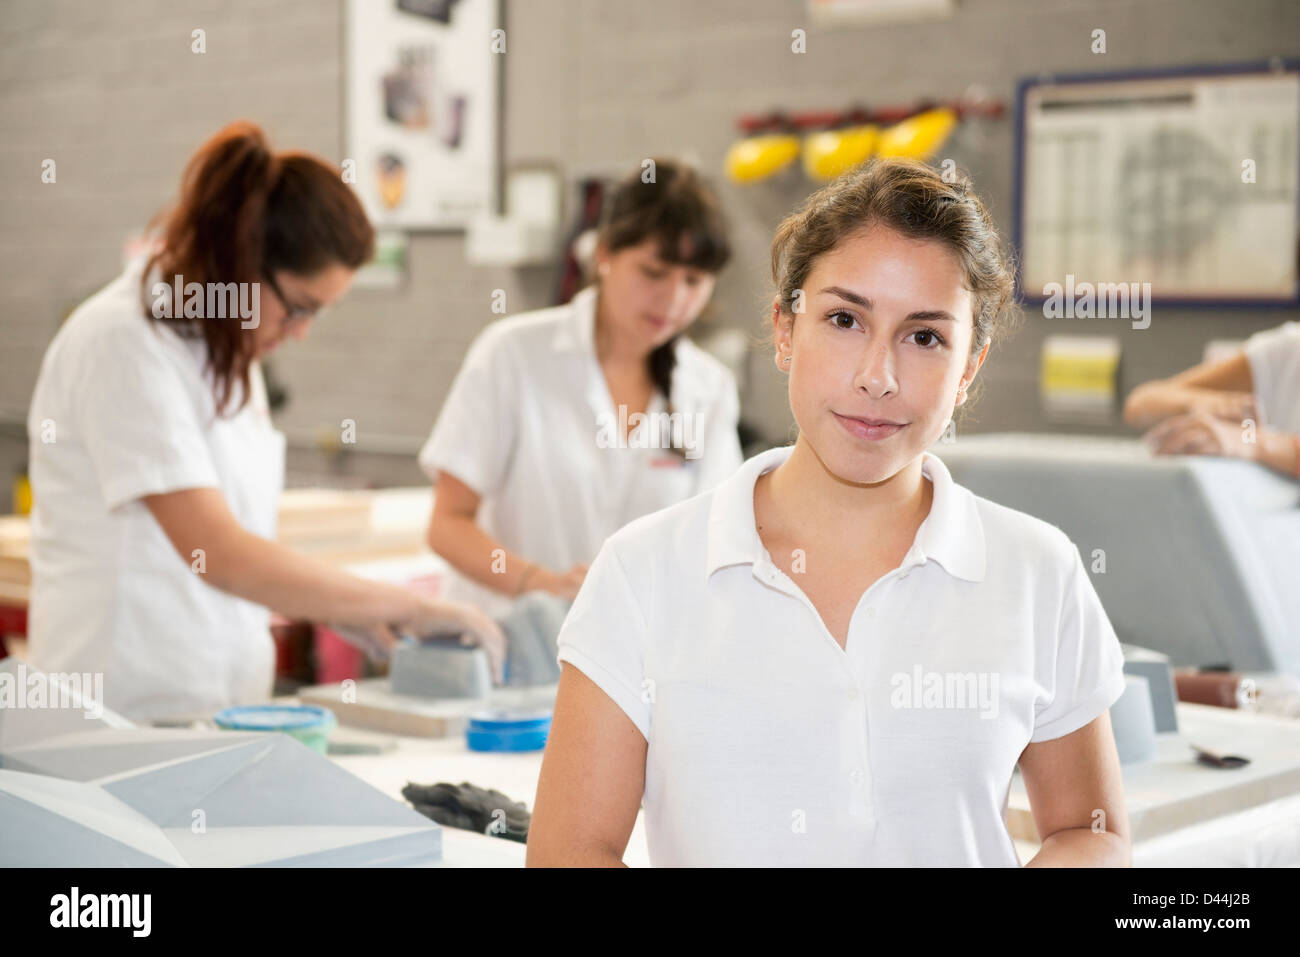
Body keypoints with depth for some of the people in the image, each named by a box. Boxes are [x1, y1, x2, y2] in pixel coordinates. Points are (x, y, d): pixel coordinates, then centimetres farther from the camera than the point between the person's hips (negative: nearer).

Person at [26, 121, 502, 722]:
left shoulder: (225, 349, 12)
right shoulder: (123, 345, -15)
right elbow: (220, 554, -22)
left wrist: (346, 614, 6)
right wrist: (406, 608, -16)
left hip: (229, 701, 7)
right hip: (133, 714, -7)